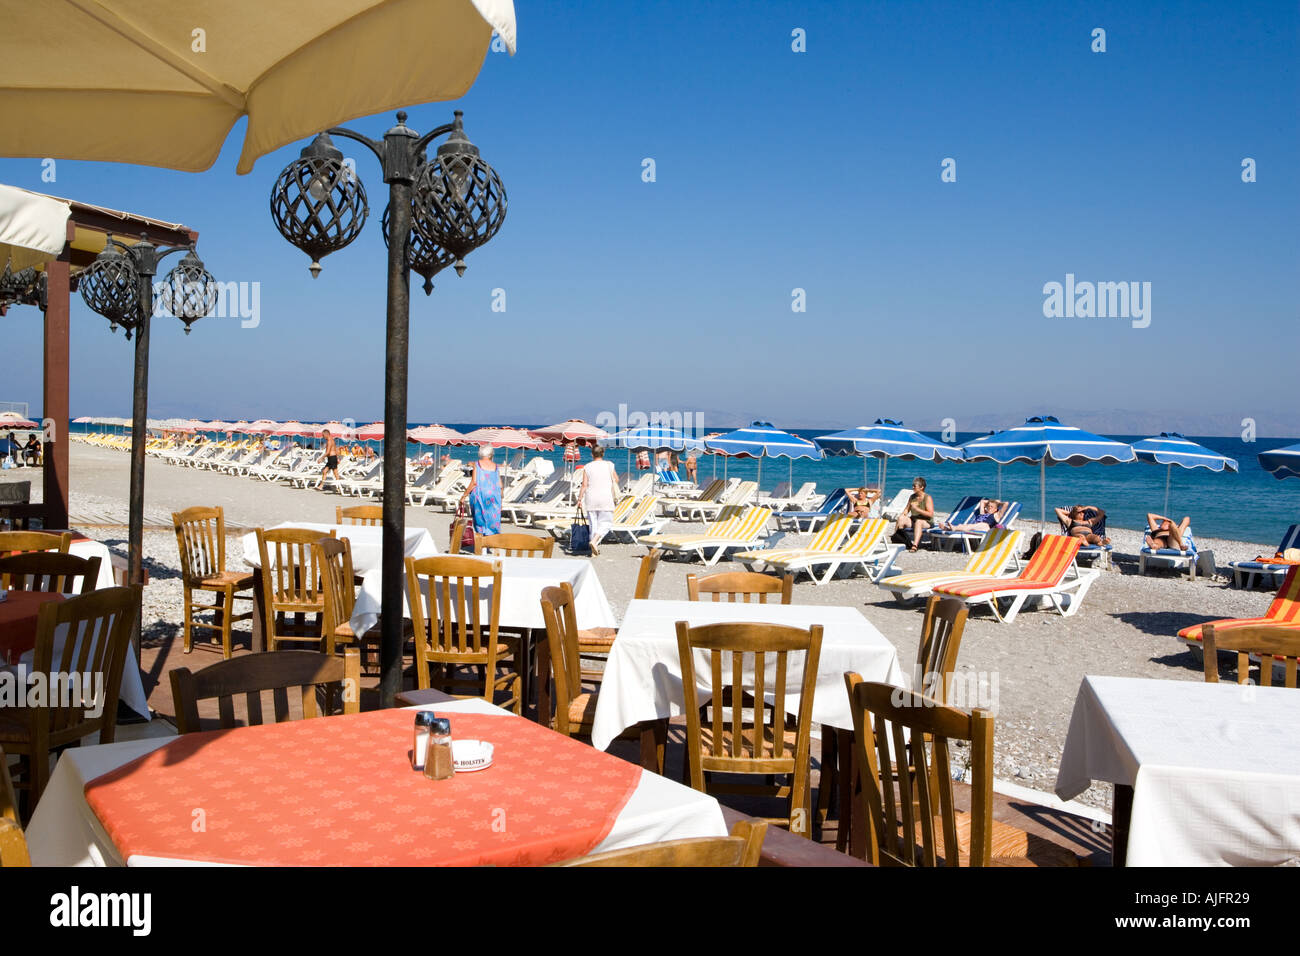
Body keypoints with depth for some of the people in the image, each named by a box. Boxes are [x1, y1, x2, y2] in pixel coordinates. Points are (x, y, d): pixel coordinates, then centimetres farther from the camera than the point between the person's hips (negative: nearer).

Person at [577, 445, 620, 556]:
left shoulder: (587, 467, 0)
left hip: (591, 499, 2)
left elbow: (584, 485, -4)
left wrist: (580, 499, 2)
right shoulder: (609, 465, 0)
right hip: (605, 498, -2)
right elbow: (616, 480, 11)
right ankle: (595, 541, -18)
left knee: (594, 523, 10)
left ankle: (595, 549, 11)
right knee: (606, 523, 5)